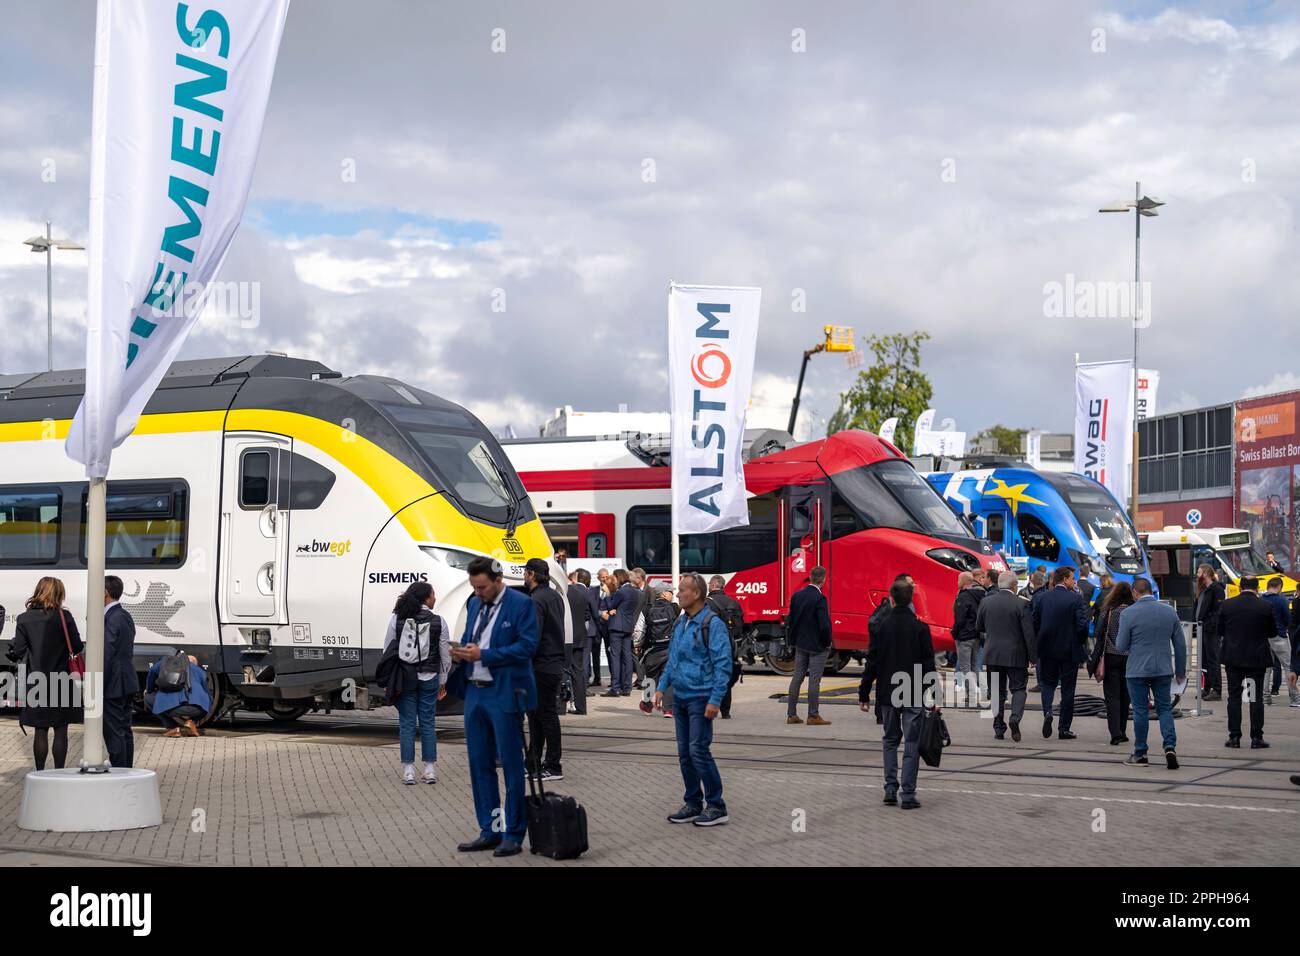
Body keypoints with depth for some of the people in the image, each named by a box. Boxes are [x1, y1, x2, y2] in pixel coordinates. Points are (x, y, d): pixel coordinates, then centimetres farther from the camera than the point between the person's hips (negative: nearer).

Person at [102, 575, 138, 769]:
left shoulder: (111, 619, -17)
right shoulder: (126, 616, 13)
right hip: (128, 683, 10)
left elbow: (106, 656, -20)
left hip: (114, 686, -10)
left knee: (114, 733, -5)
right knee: (125, 731, 14)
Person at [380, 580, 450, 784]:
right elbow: (445, 656, 1)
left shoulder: (397, 619, -3)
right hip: (429, 678, 0)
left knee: (406, 724, 5)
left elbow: (387, 650, -1)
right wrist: (443, 682, 12)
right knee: (428, 723, 8)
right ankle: (430, 770, 9)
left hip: (404, 677, 0)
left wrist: (389, 680, 7)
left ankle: (408, 771, 5)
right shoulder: (438, 622, -4)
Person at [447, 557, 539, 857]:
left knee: (511, 764, -2)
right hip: (474, 693, 8)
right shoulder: (474, 604, 14)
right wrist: (461, 651, -1)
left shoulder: (521, 605, -9)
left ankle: (513, 835, 4)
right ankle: (490, 831, 19)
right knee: (480, 764, 11)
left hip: (504, 695, -7)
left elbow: (527, 646, -16)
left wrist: (483, 655, -18)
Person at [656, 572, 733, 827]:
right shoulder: (680, 623, 13)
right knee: (684, 754, 10)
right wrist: (662, 686, 12)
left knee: (699, 751, -10)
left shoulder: (712, 624, -12)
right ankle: (693, 805, 18)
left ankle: (716, 807, -2)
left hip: (701, 698, -8)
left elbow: (723, 664, -15)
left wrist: (715, 701, -20)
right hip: (680, 698, 8)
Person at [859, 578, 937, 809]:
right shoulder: (920, 628, -6)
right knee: (911, 743, 2)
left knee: (890, 739, 18)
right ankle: (908, 794, -1)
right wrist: (932, 695, -2)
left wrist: (864, 694, 7)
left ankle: (890, 788, 11)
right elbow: (929, 665, -6)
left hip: (888, 694, 2)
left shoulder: (881, 627, -3)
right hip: (914, 695, -2)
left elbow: (871, 664, 0)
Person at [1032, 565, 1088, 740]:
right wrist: (1081, 642, 3)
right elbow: (1082, 625, -15)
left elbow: (1033, 622, 0)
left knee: (1048, 682, 18)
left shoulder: (1042, 598, -1)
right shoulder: (1076, 599, -11)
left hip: (1047, 649, 3)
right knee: (1068, 689, 7)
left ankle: (1047, 711, -10)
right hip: (1069, 650, -2)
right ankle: (1064, 729, 9)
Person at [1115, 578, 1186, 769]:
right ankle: (1170, 747, -7)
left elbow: (1121, 647, -7)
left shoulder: (1128, 613, -10)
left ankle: (1140, 754, 11)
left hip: (1137, 669, -3)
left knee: (1140, 711, 5)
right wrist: (1181, 671, 16)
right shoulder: (1170, 612, 2)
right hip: (1163, 669, 3)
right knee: (1165, 708, 10)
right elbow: (1180, 645, 7)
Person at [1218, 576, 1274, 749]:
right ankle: (1256, 738, 5)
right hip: (1257, 658, -1)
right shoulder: (1265, 607, -9)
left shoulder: (1227, 605, -5)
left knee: (1234, 697, 7)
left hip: (1233, 657, 1)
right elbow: (1273, 632, 2)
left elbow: (1220, 631, 4)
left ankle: (1234, 736, 6)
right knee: (1256, 698, 5)